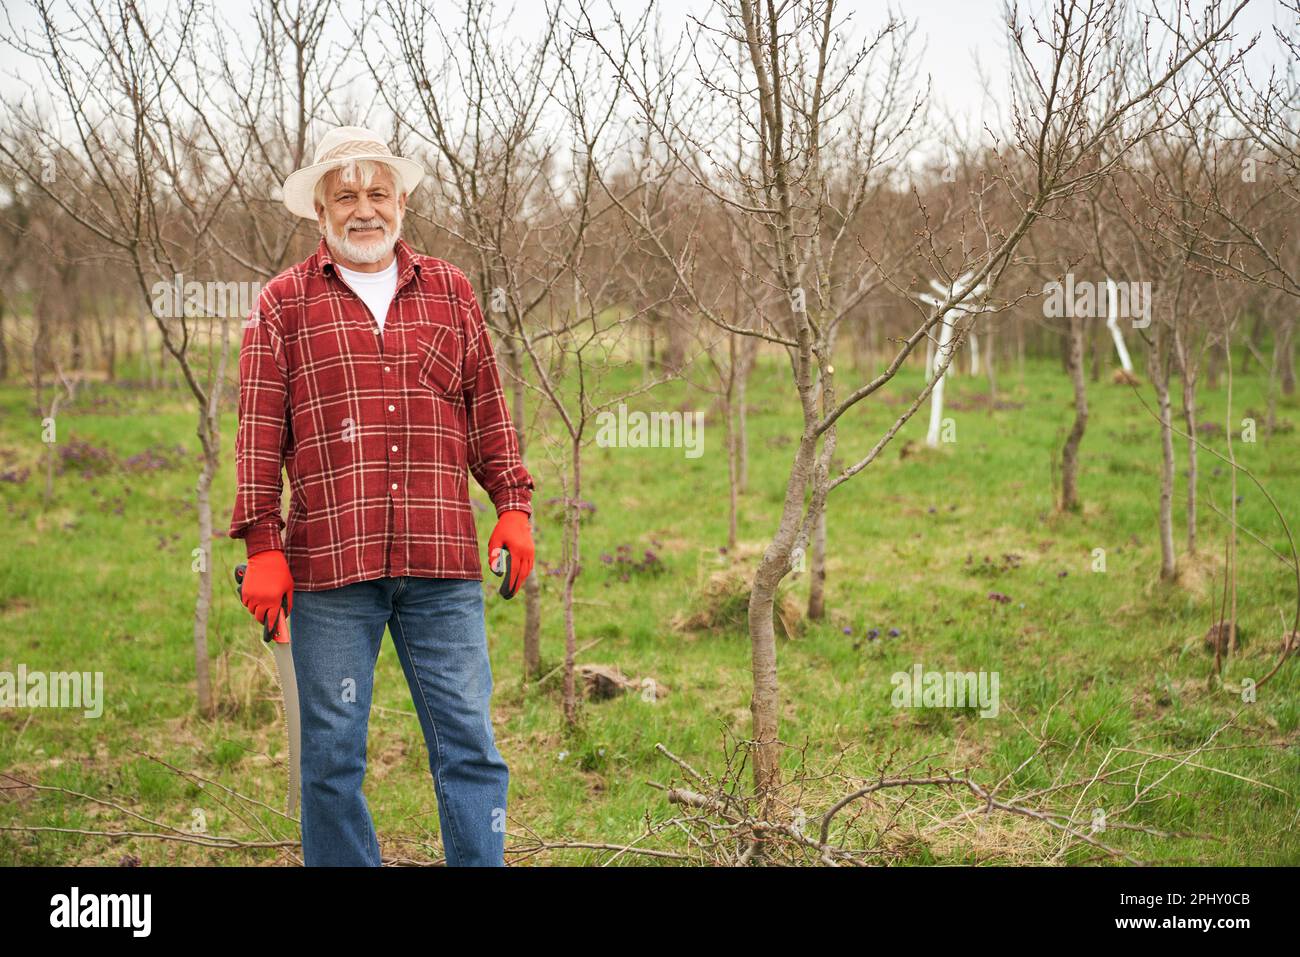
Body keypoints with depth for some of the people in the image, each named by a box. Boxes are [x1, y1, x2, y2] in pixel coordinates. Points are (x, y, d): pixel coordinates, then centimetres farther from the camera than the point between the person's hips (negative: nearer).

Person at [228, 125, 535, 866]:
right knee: (332, 755, 3)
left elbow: (487, 410, 19)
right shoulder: (285, 303, 8)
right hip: (330, 563, -1)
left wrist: (514, 504, 10)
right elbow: (260, 432, 5)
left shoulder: (450, 292, 16)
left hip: (442, 561, 2)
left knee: (469, 743, 1)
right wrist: (262, 543, -1)